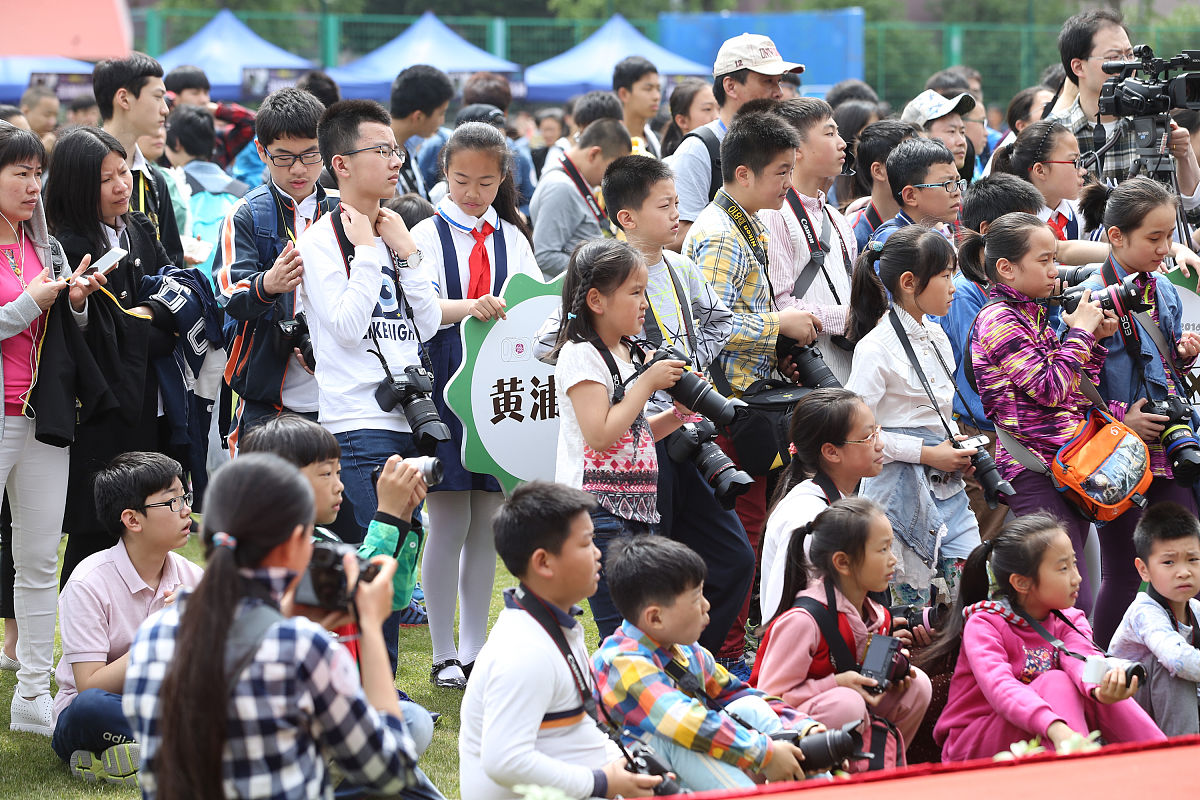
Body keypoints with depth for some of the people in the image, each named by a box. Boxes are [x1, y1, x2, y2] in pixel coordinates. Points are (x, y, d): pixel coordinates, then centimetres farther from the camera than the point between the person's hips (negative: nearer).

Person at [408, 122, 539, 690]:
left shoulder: (513, 239, 12)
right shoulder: (427, 236, 1)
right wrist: (465, 307, -33)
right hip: (444, 386, -3)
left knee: (487, 523, 7)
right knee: (448, 521, -3)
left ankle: (474, 649, 16)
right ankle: (444, 654, 5)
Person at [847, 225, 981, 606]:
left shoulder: (937, 338, 12)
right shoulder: (877, 348, -12)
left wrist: (960, 450, 7)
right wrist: (926, 453, -16)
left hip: (948, 491, 7)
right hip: (902, 493, -7)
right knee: (912, 606, -3)